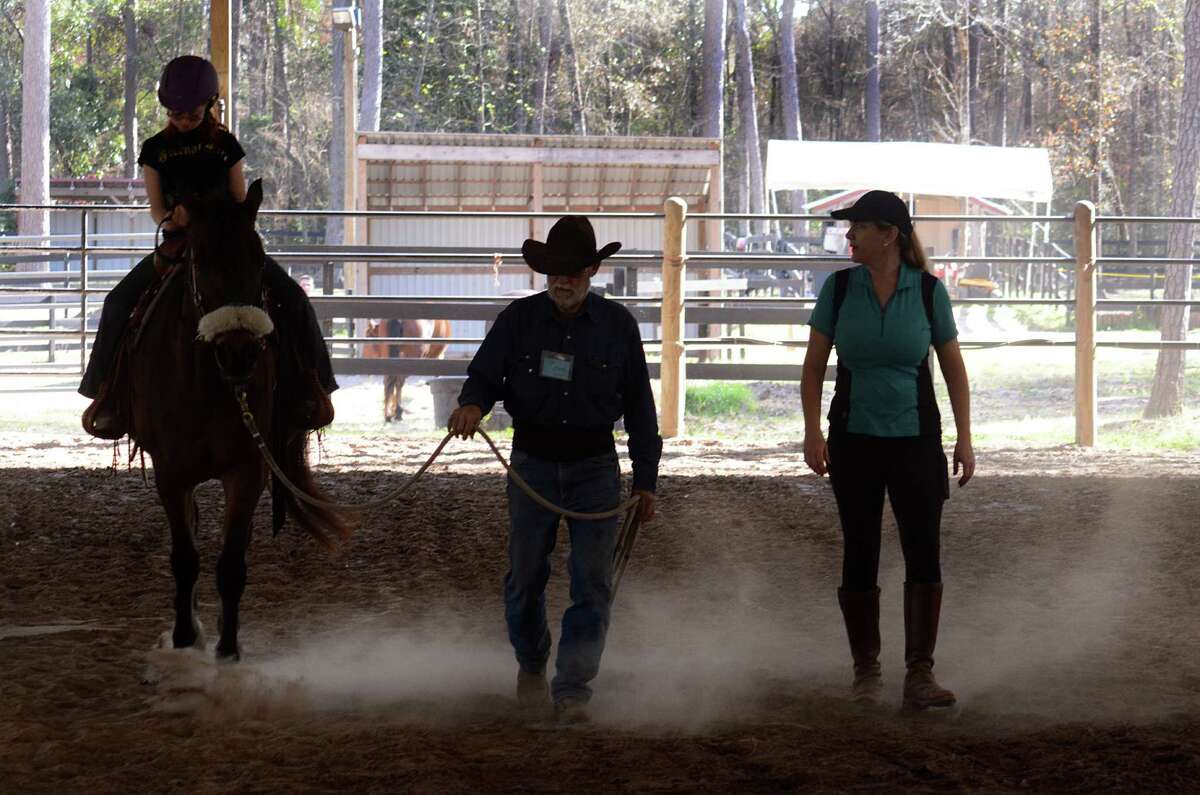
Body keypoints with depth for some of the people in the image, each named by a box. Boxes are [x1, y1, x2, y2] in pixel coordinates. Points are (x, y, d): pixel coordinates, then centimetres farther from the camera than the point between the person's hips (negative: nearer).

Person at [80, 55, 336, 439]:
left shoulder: (225, 144, 7)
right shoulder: (156, 149, 6)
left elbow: (241, 201, 6)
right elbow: (156, 208, 3)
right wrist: (171, 220, -21)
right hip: (177, 244, 0)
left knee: (292, 297, -19)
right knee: (119, 302, -22)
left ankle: (308, 385, -8)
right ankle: (110, 394, -14)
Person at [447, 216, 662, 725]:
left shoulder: (617, 324, 1)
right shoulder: (519, 319, 0)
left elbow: (639, 405, 5)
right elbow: (485, 373, -1)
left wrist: (646, 479, 4)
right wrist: (471, 405, -27)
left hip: (595, 467, 0)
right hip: (533, 462, 0)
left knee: (592, 583, -7)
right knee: (525, 577, 7)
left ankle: (572, 689, -5)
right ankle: (531, 668, 31)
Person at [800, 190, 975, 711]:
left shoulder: (928, 292, -3)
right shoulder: (839, 289, -1)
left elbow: (953, 368, 5)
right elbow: (814, 365, 4)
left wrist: (964, 439, 1)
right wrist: (812, 433, -5)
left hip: (915, 439, -1)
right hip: (854, 442, 1)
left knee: (924, 555, -7)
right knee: (860, 559, 4)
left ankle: (919, 675, -3)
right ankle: (866, 673, 15)